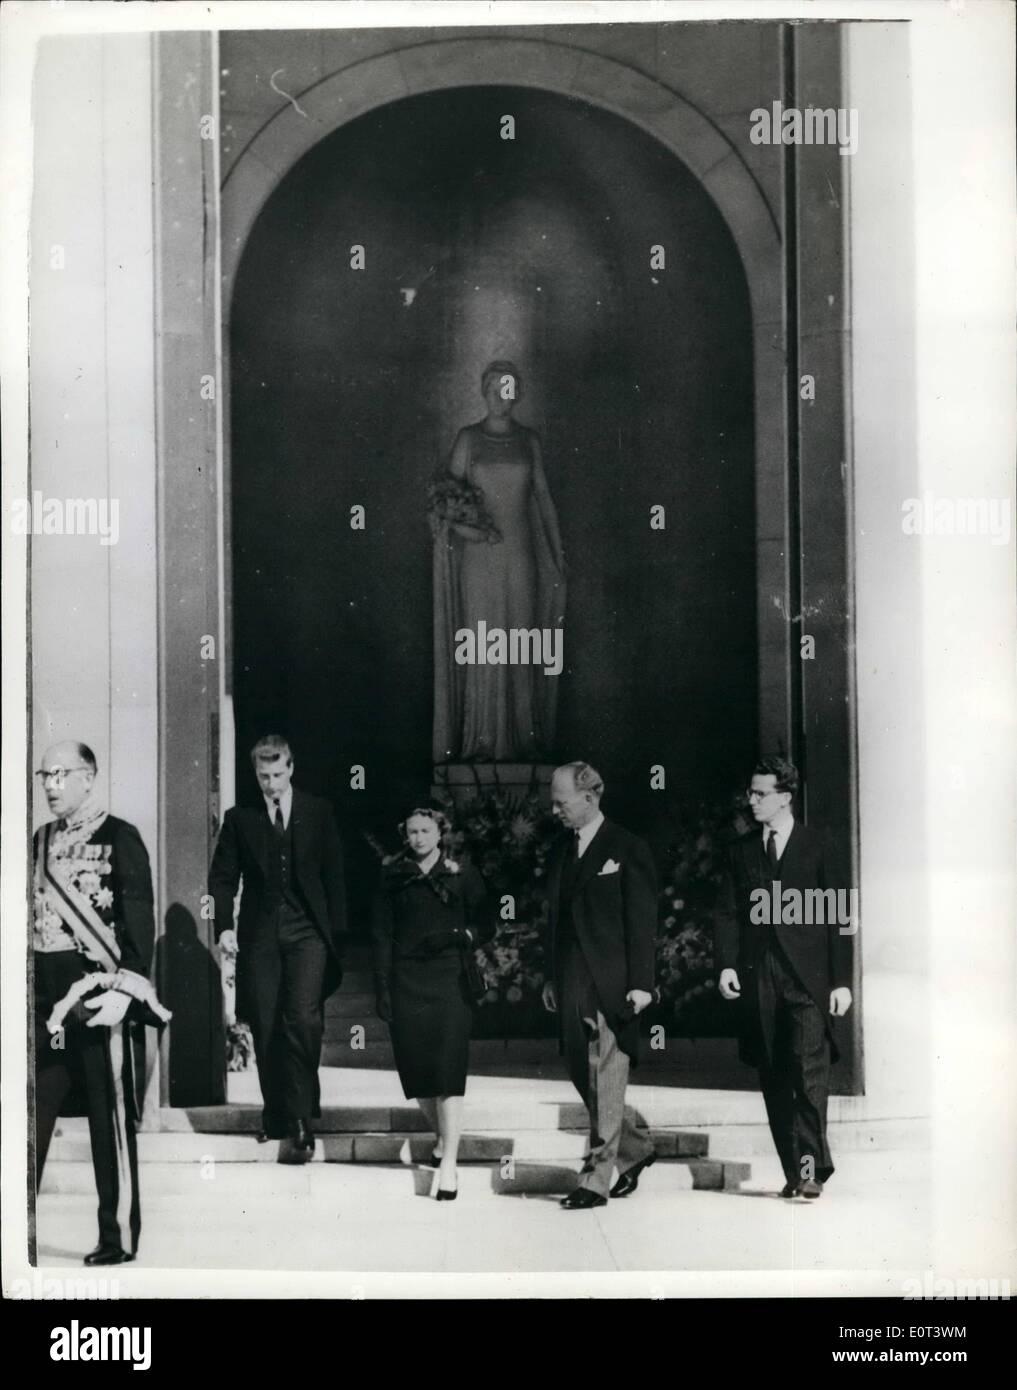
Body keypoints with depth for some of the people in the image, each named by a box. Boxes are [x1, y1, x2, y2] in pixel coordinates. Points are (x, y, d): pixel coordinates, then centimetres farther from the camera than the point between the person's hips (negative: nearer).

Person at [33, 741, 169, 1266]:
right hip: (44, 1004, 5)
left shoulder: (120, 839, -3)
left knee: (111, 1122, 1)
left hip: (99, 1003, -5)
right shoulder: (38, 844, 14)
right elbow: (25, 922, 18)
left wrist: (123, 991, -15)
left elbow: (140, 924, -8)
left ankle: (120, 1237, 10)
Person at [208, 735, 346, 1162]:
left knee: (304, 1018, -16)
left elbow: (333, 875, 7)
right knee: (266, 1029, 5)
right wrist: (223, 926, -4)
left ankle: (300, 1120, -11)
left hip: (307, 933, -1)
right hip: (259, 935, 2)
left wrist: (337, 934, 2)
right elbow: (222, 878, 9)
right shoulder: (239, 818, 8)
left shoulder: (318, 813, 6)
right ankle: (276, 1117, 19)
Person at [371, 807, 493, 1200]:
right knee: (416, 1067, 6)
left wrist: (456, 936, -13)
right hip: (407, 983, 2)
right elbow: (381, 935, 6)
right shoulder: (393, 879, 9)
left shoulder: (463, 876, 5)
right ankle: (441, 1137, 32)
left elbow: (486, 927, 6)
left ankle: (448, 1165, -10)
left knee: (448, 1068, -10)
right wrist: (382, 989, -1)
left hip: (451, 980, -2)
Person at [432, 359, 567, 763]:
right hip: (479, 553, -2)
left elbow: (543, 495, 12)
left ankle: (522, 736, 10)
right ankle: (481, 740, 4)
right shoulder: (468, 438, 2)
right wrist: (464, 526, -17)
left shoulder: (529, 440, 8)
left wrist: (557, 551, 10)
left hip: (521, 552, 2)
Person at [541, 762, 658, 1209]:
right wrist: (552, 979, 12)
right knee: (583, 1078, 11)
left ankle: (596, 1179, 3)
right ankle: (634, 1151, 30)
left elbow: (642, 921, -7)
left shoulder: (628, 850, -5)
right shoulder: (560, 850, 13)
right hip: (570, 985, 7)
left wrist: (640, 983, -12)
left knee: (606, 1085, -3)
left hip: (610, 984, -7)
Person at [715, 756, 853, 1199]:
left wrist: (841, 980, -2)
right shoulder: (741, 851, 12)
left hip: (806, 978, -3)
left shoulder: (817, 846, 3)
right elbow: (728, 913, 10)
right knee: (774, 1080, 5)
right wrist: (727, 964, -6)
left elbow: (837, 915, 2)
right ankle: (794, 1171, 12)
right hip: (758, 979, 3)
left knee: (809, 1072, -14)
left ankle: (812, 1166, -8)